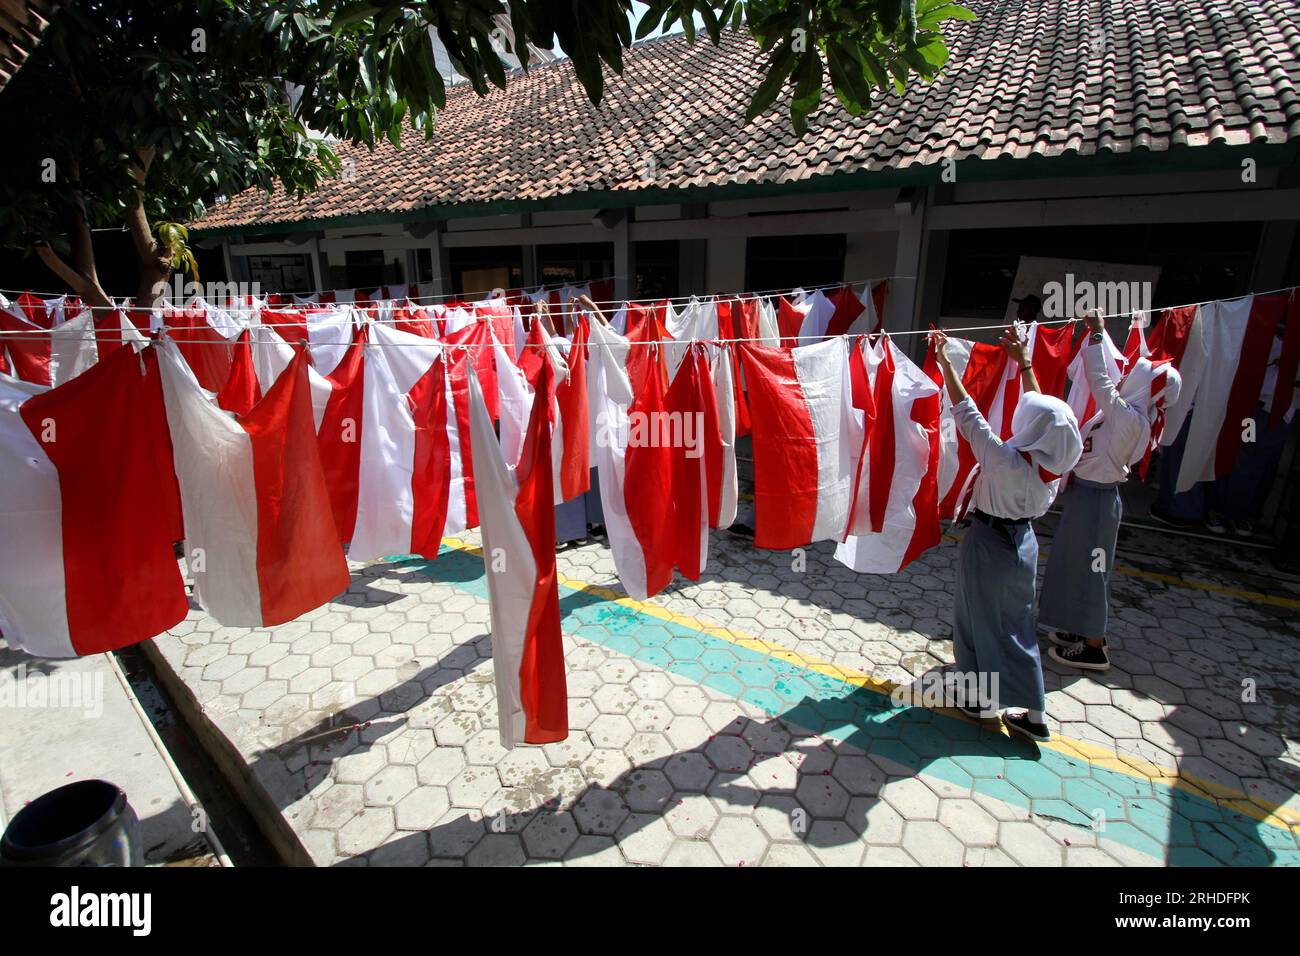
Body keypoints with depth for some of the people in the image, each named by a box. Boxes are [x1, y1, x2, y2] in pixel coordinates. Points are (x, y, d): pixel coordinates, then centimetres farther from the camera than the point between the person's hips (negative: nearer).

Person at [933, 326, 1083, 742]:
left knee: (979, 621, 12)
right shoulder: (1053, 460, -9)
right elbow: (1043, 410, 6)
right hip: (1023, 541, 7)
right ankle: (1031, 712, 30)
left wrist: (944, 360, -16)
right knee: (1015, 622, 19)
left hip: (988, 543, -7)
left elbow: (966, 412, -24)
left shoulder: (1004, 458, -28)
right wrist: (1024, 361, 14)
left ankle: (978, 695, 29)